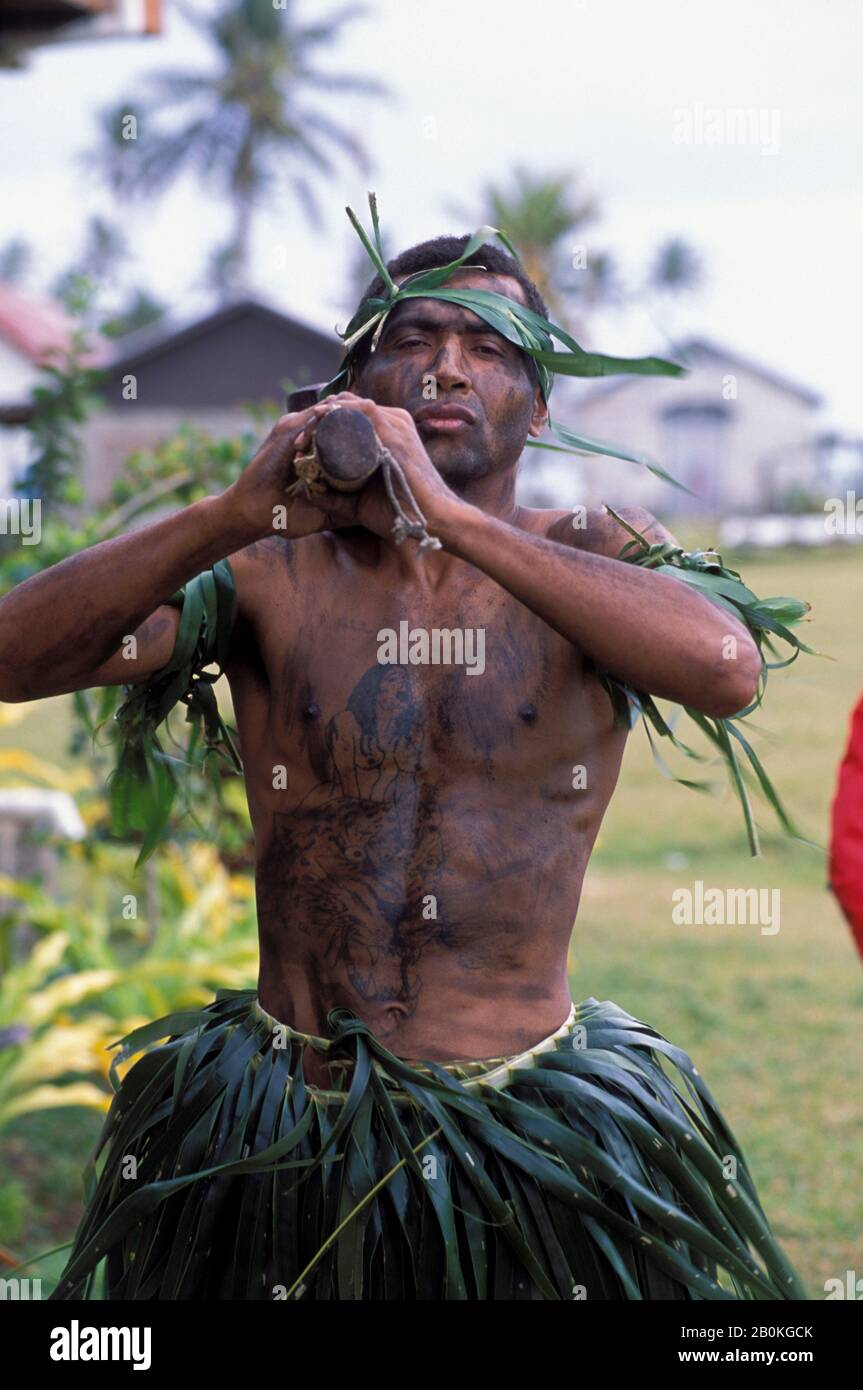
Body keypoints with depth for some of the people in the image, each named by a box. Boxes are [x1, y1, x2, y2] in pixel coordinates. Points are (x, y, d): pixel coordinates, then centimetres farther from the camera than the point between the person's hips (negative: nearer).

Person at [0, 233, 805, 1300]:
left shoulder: (599, 553, -2)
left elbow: (727, 671, -24)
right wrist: (235, 515, -25)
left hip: (534, 1131, 0)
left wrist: (455, 520, -28)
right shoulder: (274, 572, -2)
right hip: (282, 1131, 1)